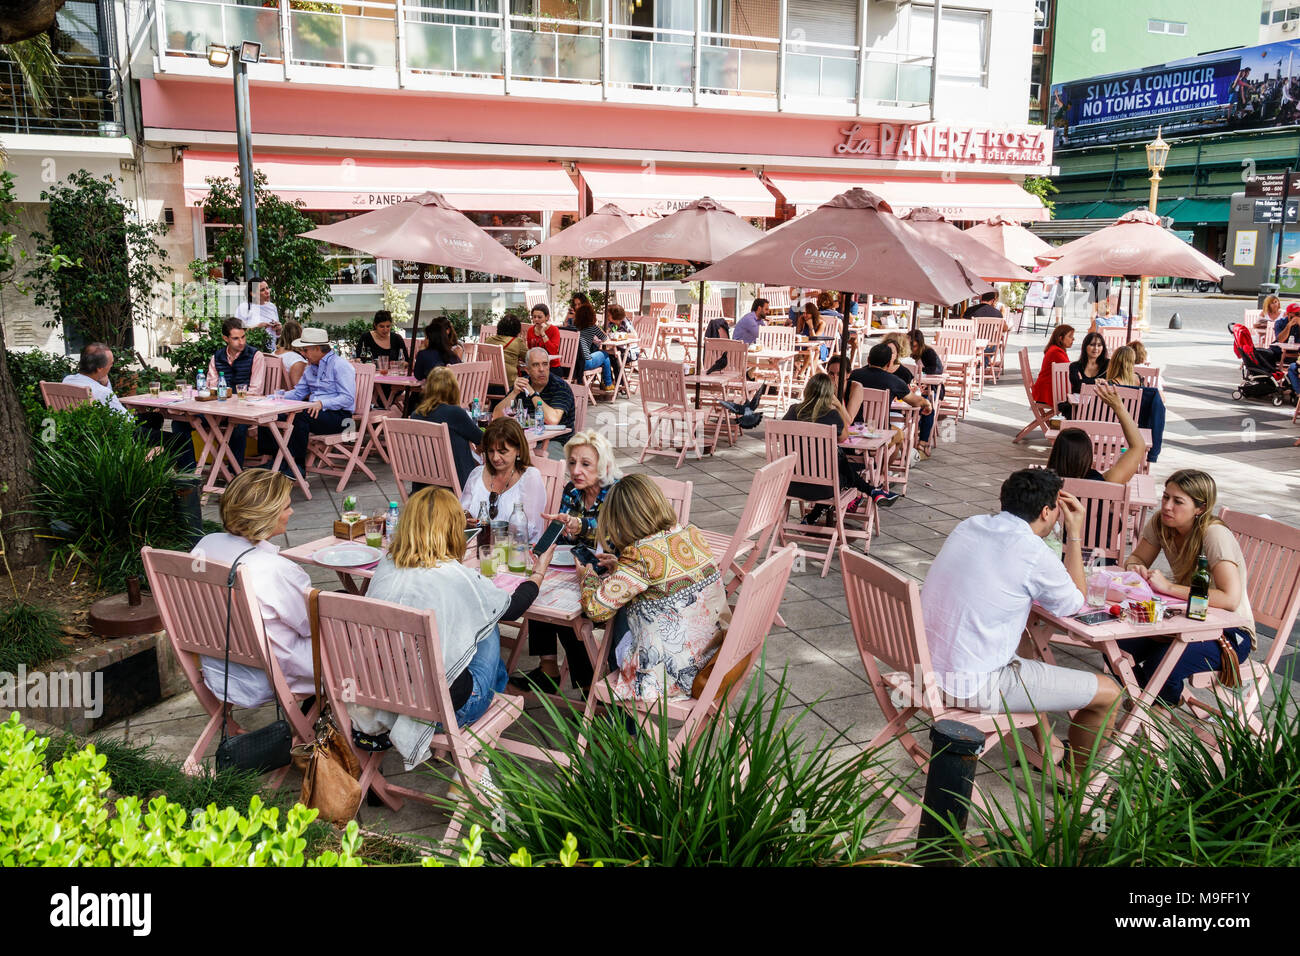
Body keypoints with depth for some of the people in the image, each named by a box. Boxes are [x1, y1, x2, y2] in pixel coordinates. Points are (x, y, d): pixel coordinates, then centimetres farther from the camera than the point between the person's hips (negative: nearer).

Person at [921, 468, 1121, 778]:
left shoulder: (970, 525, 4)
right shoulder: (1034, 554, -18)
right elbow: (1074, 604, 2)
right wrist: (1075, 534, 6)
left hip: (928, 667, 9)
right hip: (973, 688, -9)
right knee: (1108, 694, 3)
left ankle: (1046, 747, 48)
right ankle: (1078, 776, 27)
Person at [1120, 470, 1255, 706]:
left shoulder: (1215, 535, -24)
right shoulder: (1160, 523, -6)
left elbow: (1230, 599, -34)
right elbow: (1137, 558, 9)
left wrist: (1168, 587, -34)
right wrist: (1134, 567, -16)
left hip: (1230, 632, -6)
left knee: (1161, 663, -32)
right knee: (1117, 644, -17)